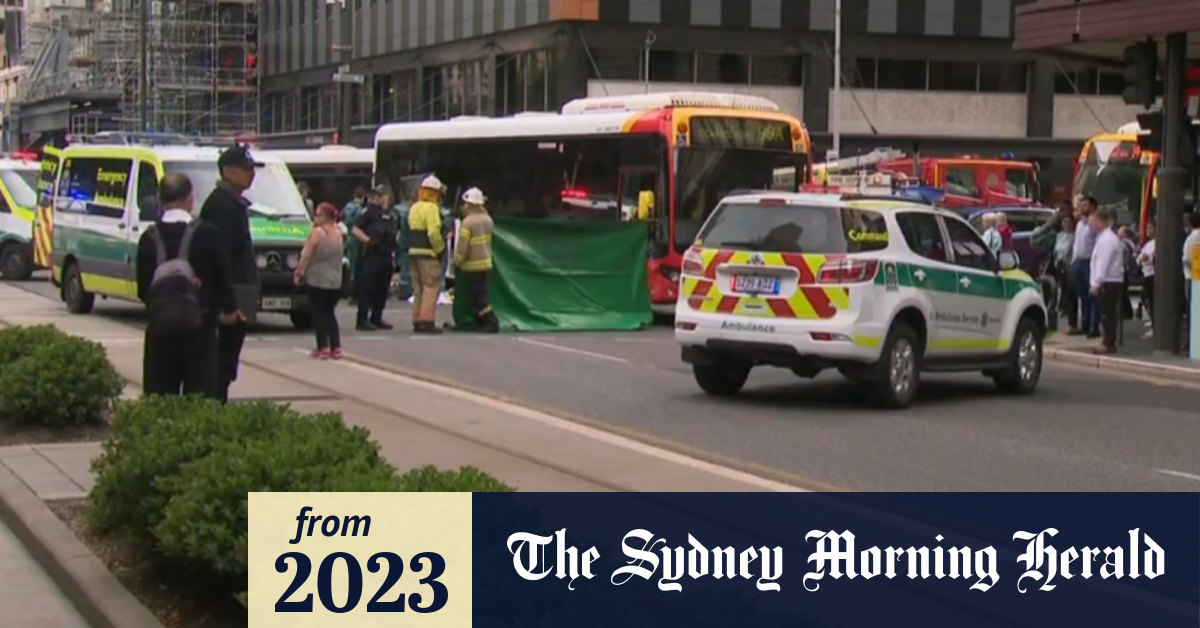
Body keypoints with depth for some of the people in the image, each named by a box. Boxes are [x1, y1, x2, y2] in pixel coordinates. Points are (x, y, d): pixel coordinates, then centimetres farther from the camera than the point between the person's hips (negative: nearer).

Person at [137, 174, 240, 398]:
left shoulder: (149, 238, 0)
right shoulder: (207, 234, -8)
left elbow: (142, 288, 3)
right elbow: (223, 276, -2)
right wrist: (229, 308, 15)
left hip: (160, 329, 3)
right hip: (199, 327, -3)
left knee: (158, 394, 7)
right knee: (199, 396, -1)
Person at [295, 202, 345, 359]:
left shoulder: (317, 233, -13)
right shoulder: (338, 233, 7)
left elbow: (306, 256, -13)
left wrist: (299, 271, -1)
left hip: (317, 280, -6)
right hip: (335, 281, 6)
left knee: (319, 314, 1)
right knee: (330, 313, 14)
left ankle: (323, 348, -3)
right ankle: (336, 347, 7)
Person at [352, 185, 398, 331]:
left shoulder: (391, 214, 16)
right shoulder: (370, 212, -2)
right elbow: (356, 230, -6)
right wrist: (368, 240, -19)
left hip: (387, 256, 7)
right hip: (373, 255, -7)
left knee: (382, 289, 10)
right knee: (367, 288, -8)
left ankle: (376, 318, 19)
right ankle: (363, 319, -10)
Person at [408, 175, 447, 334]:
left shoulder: (414, 208, 16)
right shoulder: (431, 208, -13)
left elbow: (413, 230, 14)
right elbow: (433, 233, -22)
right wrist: (440, 249, -10)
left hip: (413, 251, 9)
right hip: (428, 253, -9)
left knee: (418, 288, 14)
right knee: (431, 287, -5)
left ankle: (417, 321, 17)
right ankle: (427, 321, -10)